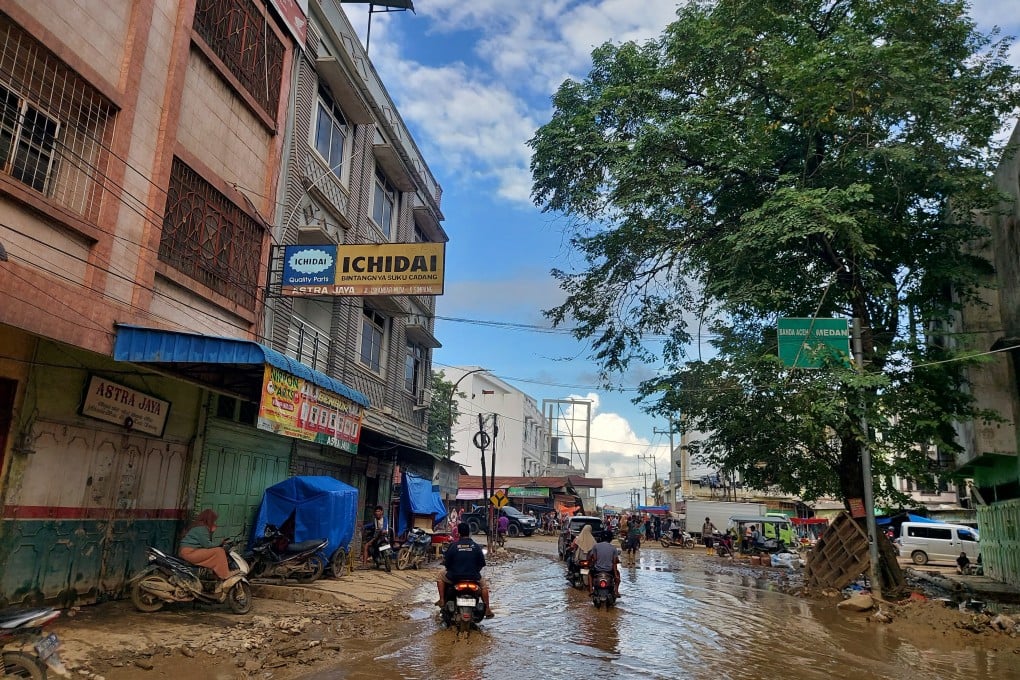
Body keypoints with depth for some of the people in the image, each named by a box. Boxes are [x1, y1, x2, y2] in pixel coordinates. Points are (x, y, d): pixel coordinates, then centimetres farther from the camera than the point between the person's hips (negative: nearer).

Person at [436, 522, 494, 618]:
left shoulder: (453, 546, -6)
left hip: (454, 577, -1)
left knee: (441, 575, 29)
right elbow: (482, 564, 3)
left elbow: (446, 563, -2)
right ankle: (487, 610, 23)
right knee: (484, 584, 30)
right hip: (473, 577, 1)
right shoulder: (476, 546, -2)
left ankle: (442, 601, 22)